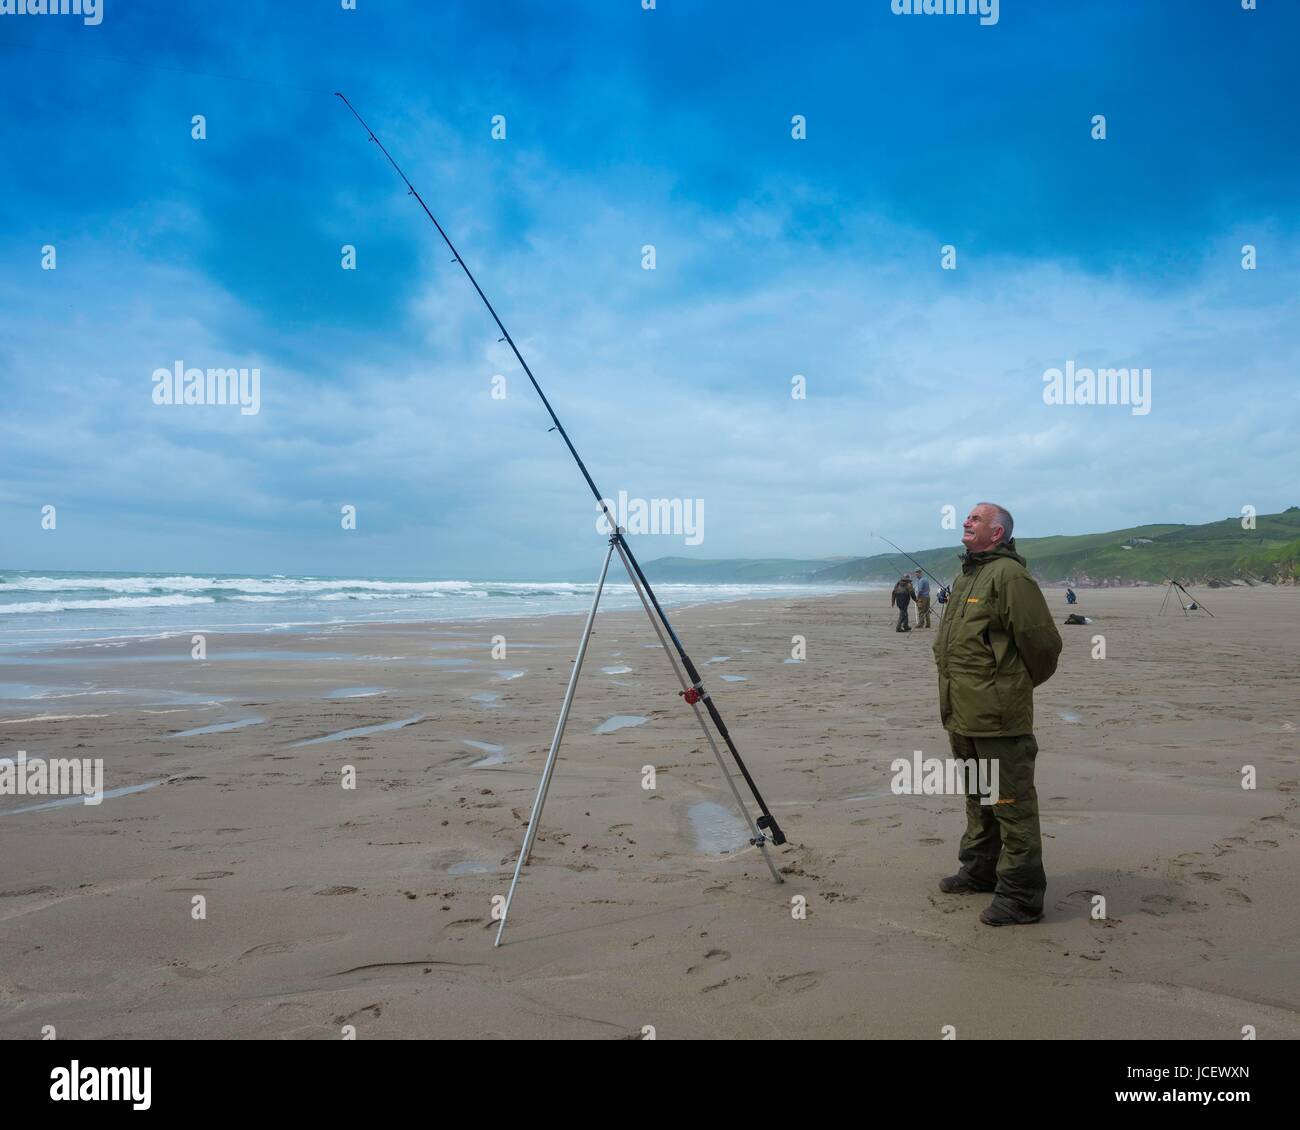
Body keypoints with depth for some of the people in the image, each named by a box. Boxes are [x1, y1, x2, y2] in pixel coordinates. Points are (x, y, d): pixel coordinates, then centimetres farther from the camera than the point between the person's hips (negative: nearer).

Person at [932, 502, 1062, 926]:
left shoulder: (1008, 575, -15)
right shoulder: (965, 576, 16)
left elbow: (1043, 643, -17)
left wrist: (1019, 684, -1)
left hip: (998, 718, -10)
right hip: (964, 716, 10)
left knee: (1011, 804, -2)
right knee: (977, 797, 22)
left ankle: (1020, 895, 6)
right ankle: (979, 871, 37)